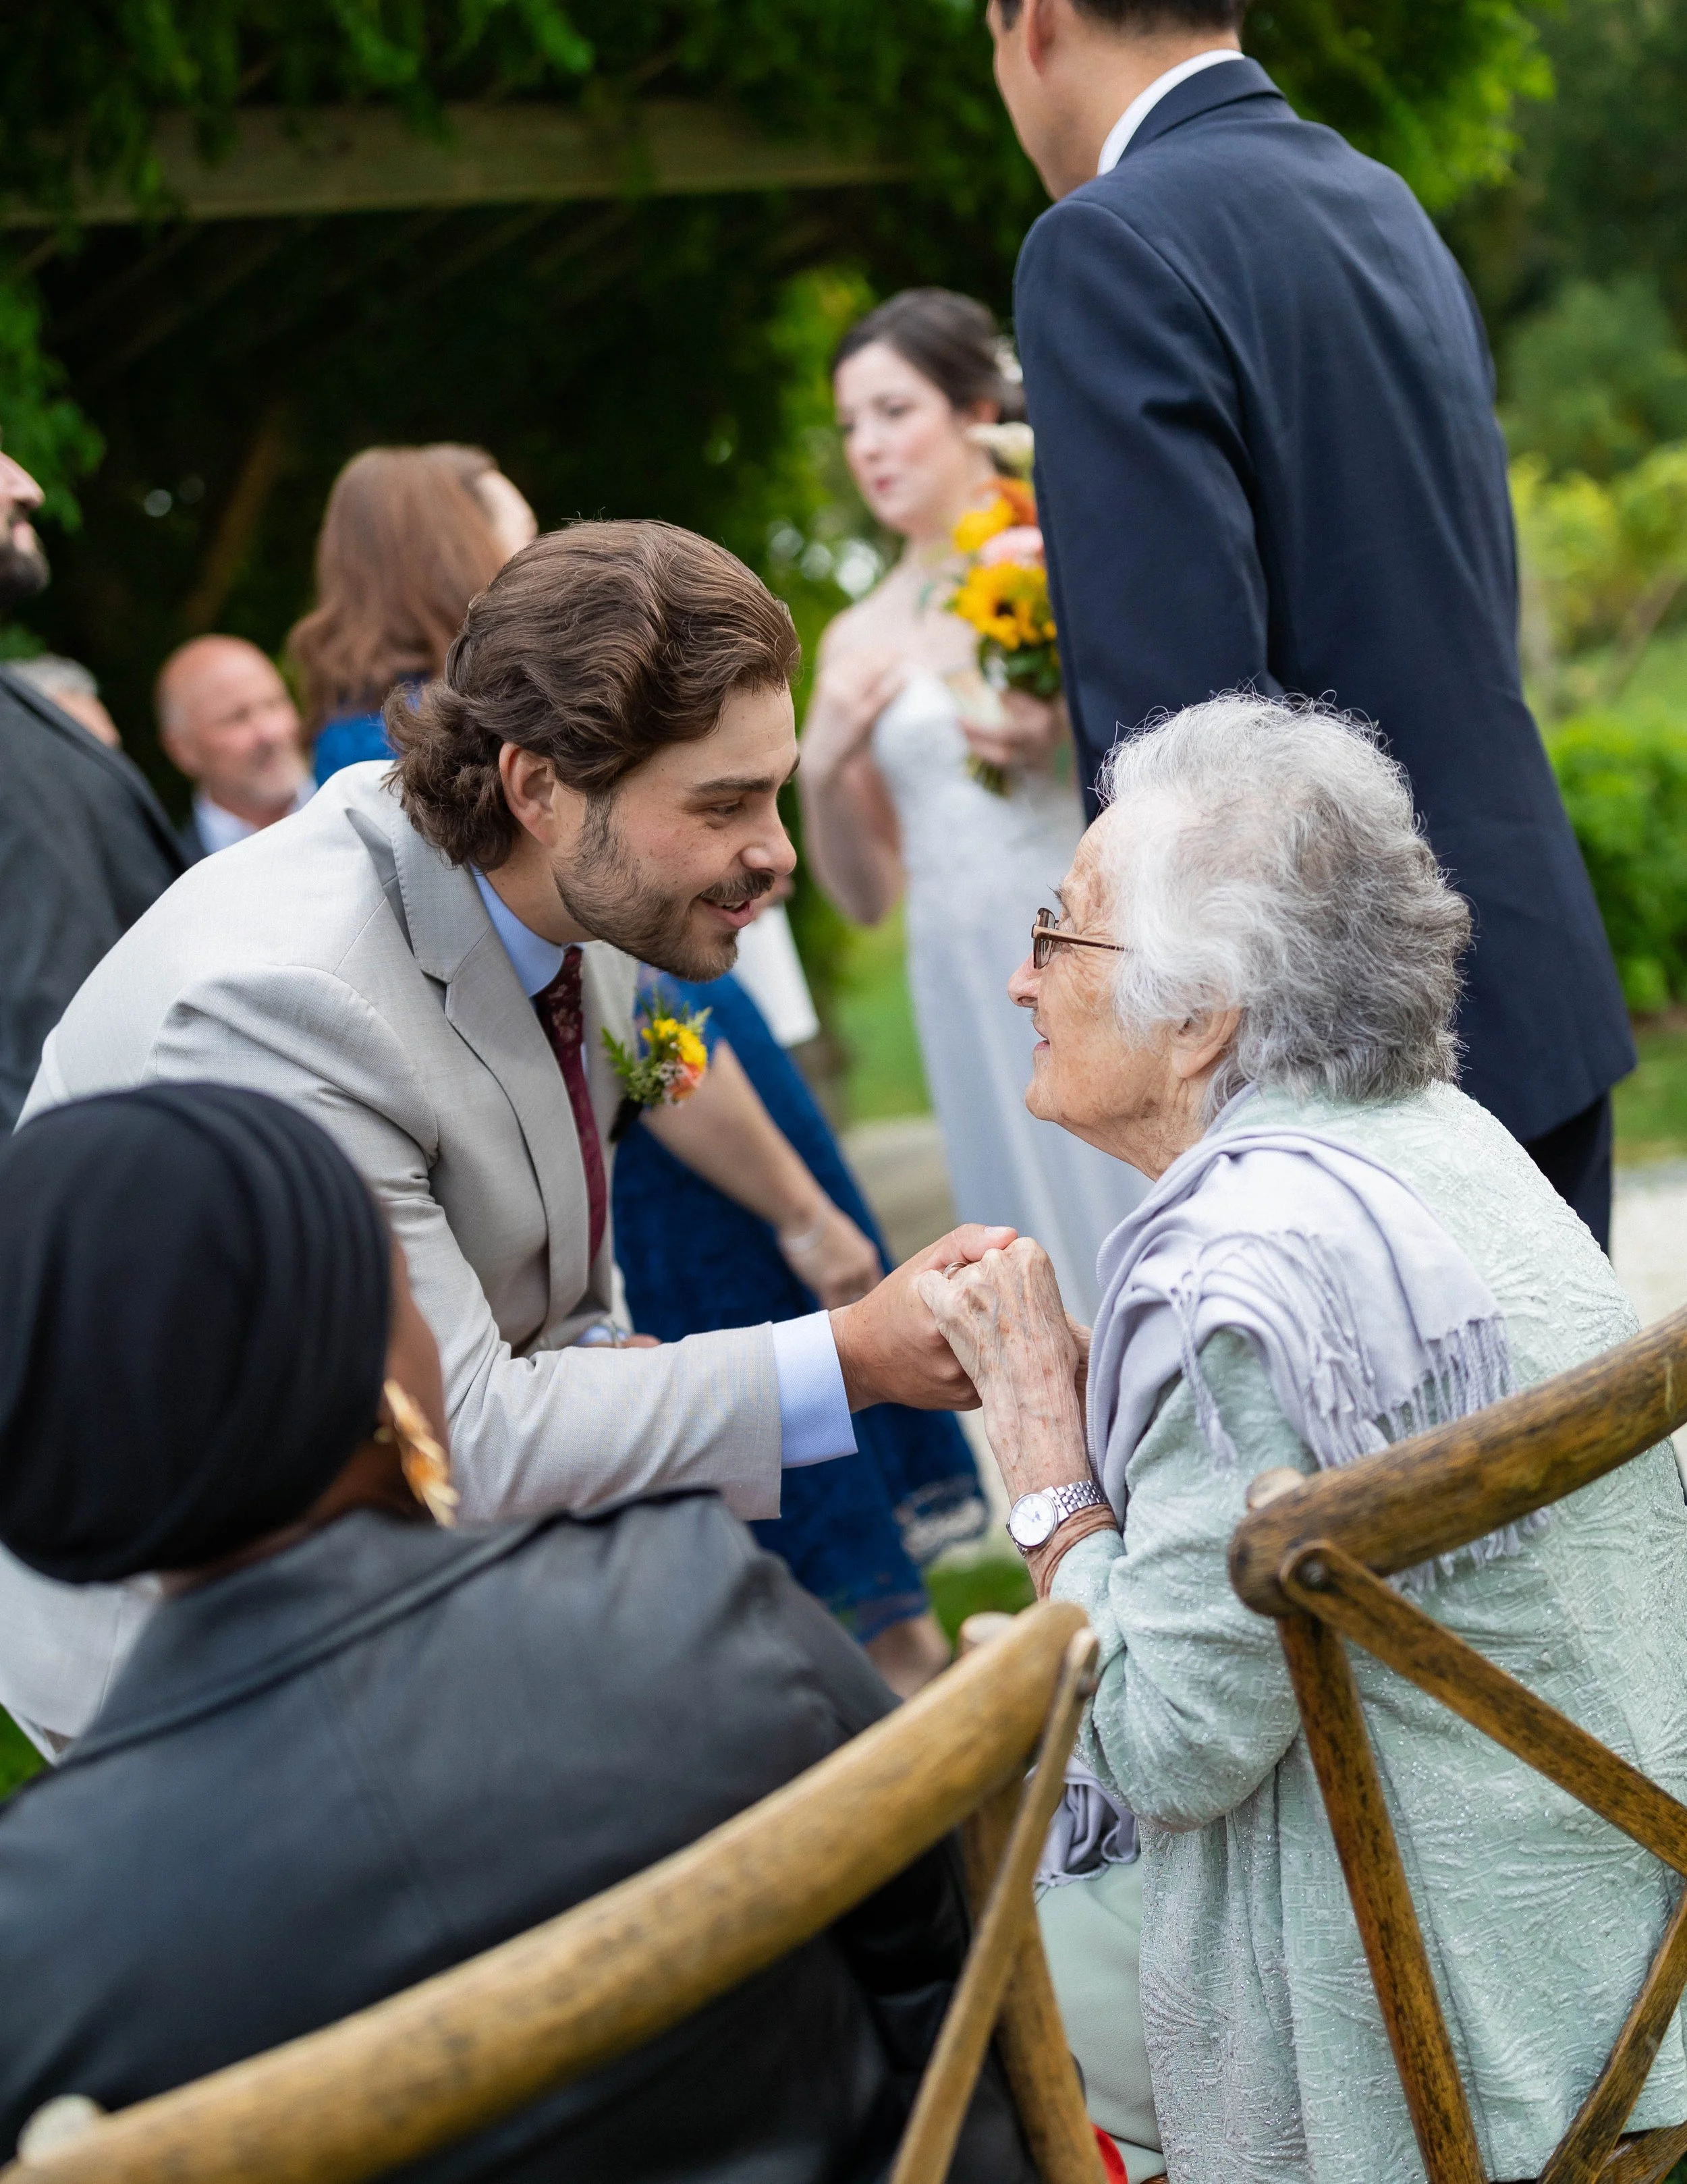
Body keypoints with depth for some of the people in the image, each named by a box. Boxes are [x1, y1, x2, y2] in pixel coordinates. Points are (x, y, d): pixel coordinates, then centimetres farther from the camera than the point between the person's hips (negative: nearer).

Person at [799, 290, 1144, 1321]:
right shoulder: (859, 642, 12)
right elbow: (866, 895, 14)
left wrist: (1079, 739, -15)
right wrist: (821, 775, -3)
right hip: (975, 998, 3)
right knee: (1060, 1274, 4)